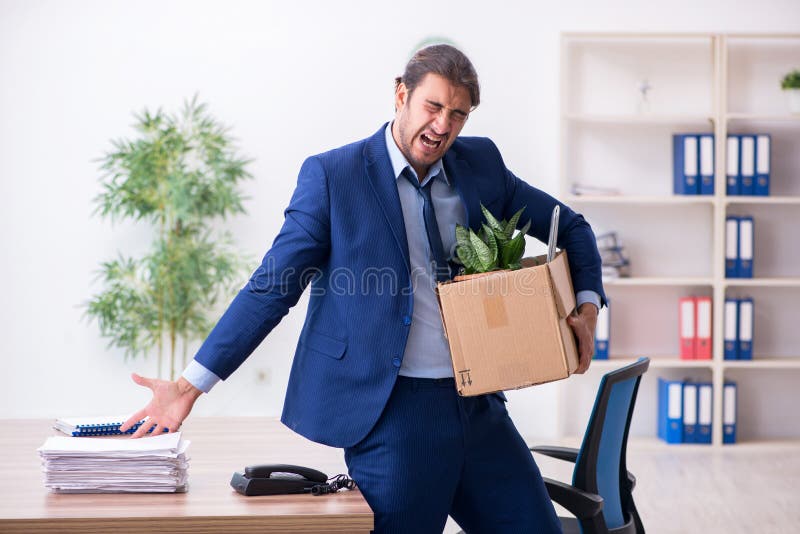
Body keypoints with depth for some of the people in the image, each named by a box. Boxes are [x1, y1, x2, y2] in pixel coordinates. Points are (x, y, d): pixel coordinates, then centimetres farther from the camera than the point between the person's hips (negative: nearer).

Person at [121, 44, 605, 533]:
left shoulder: (481, 163, 8)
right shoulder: (333, 175, -5)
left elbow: (569, 226, 20)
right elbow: (273, 287, -4)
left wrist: (586, 305, 3)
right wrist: (191, 385, -9)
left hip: (478, 404, 5)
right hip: (393, 411, -5)